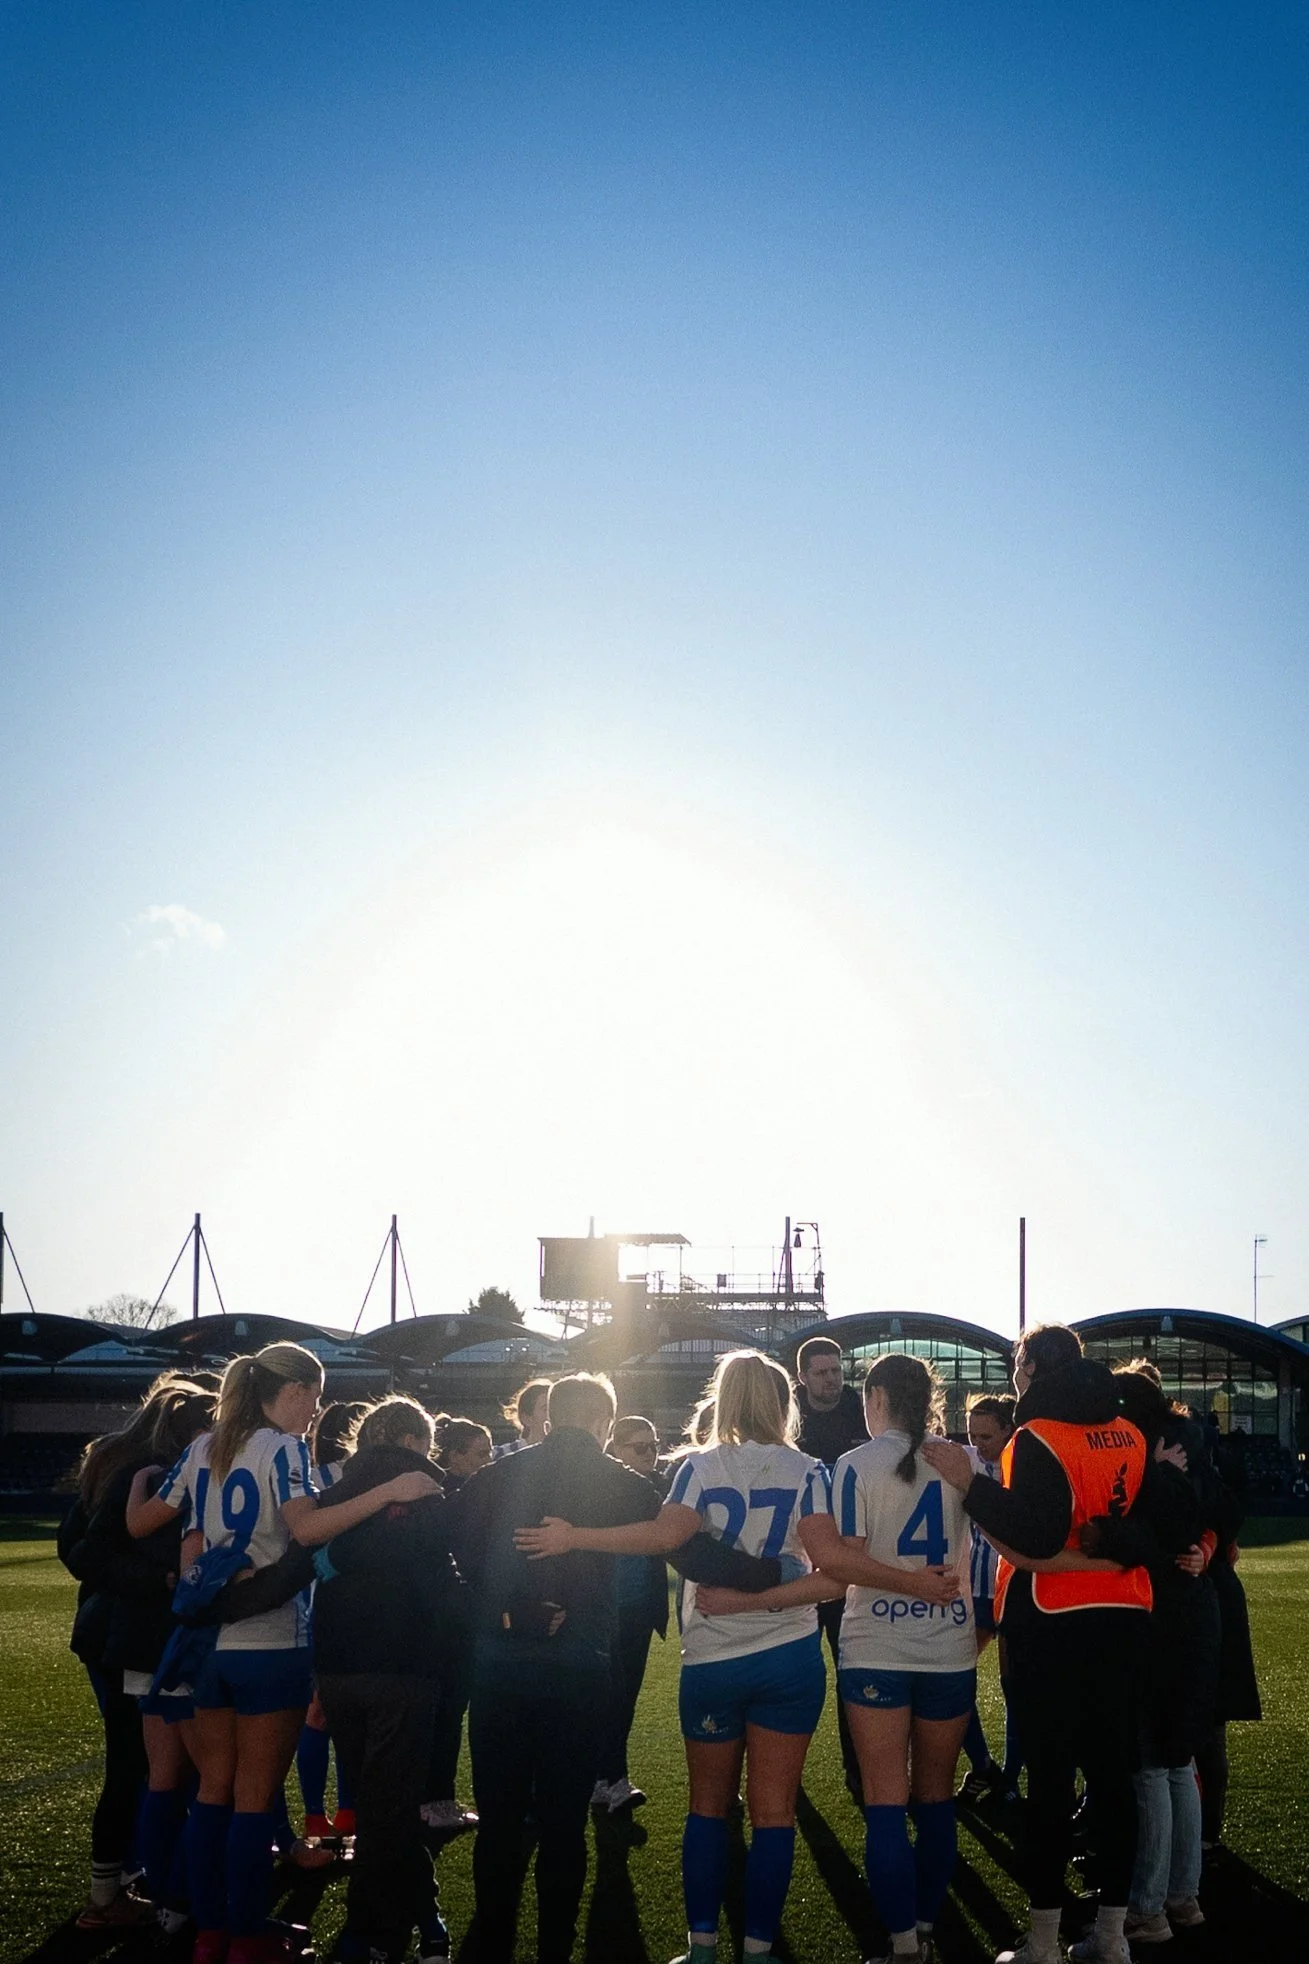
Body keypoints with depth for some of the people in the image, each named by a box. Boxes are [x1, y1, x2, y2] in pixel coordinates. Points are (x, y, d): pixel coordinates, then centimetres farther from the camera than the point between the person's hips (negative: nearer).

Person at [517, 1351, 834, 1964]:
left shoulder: (701, 1467, -2)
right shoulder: (805, 1472, -2)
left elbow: (666, 1534, -22)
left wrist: (574, 1537, -19)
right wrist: (756, 1598, -10)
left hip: (711, 1661, 1)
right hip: (789, 1657, 0)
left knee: (708, 1807, 14)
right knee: (774, 1811, 5)